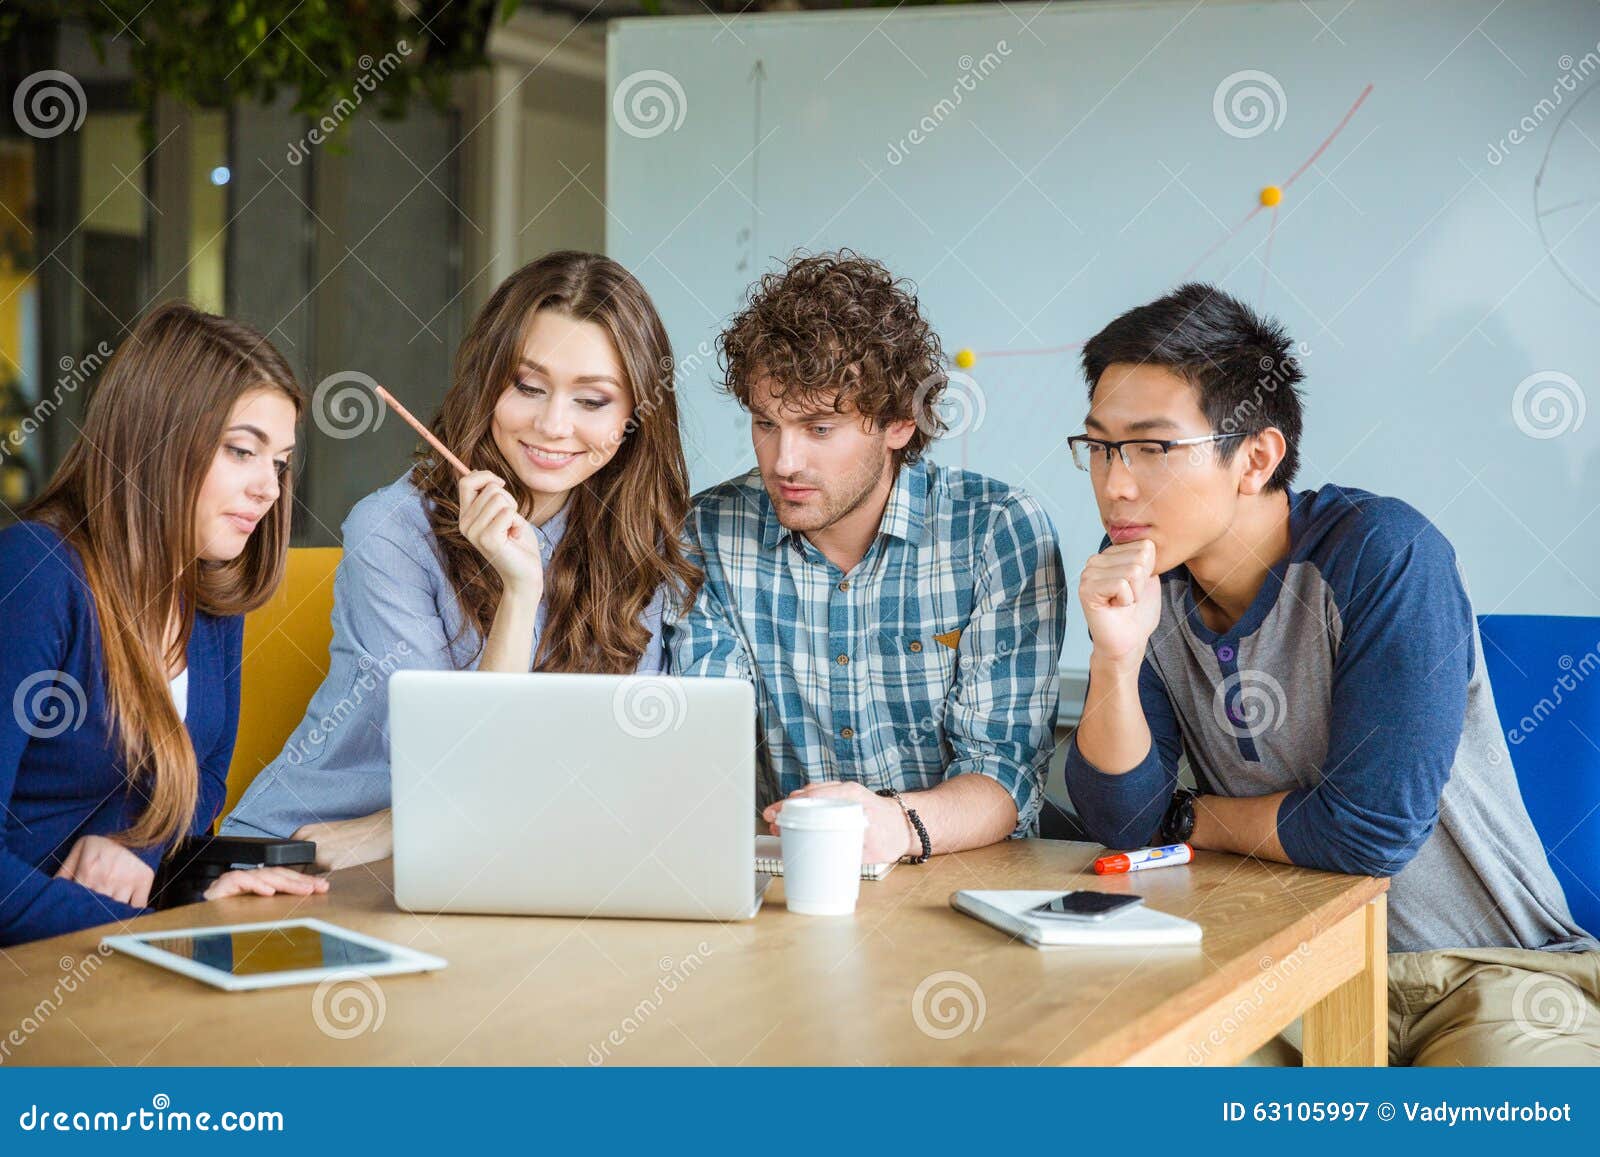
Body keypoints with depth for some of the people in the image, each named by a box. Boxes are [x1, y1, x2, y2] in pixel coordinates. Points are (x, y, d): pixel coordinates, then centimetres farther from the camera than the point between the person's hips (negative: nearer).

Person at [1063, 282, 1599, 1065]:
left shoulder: (1381, 556, -18)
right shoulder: (1135, 572, 0)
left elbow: (1371, 829, -21)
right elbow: (1121, 822, -1)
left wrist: (1189, 818, -5)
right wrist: (1116, 657, -18)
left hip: (1484, 970, -4)